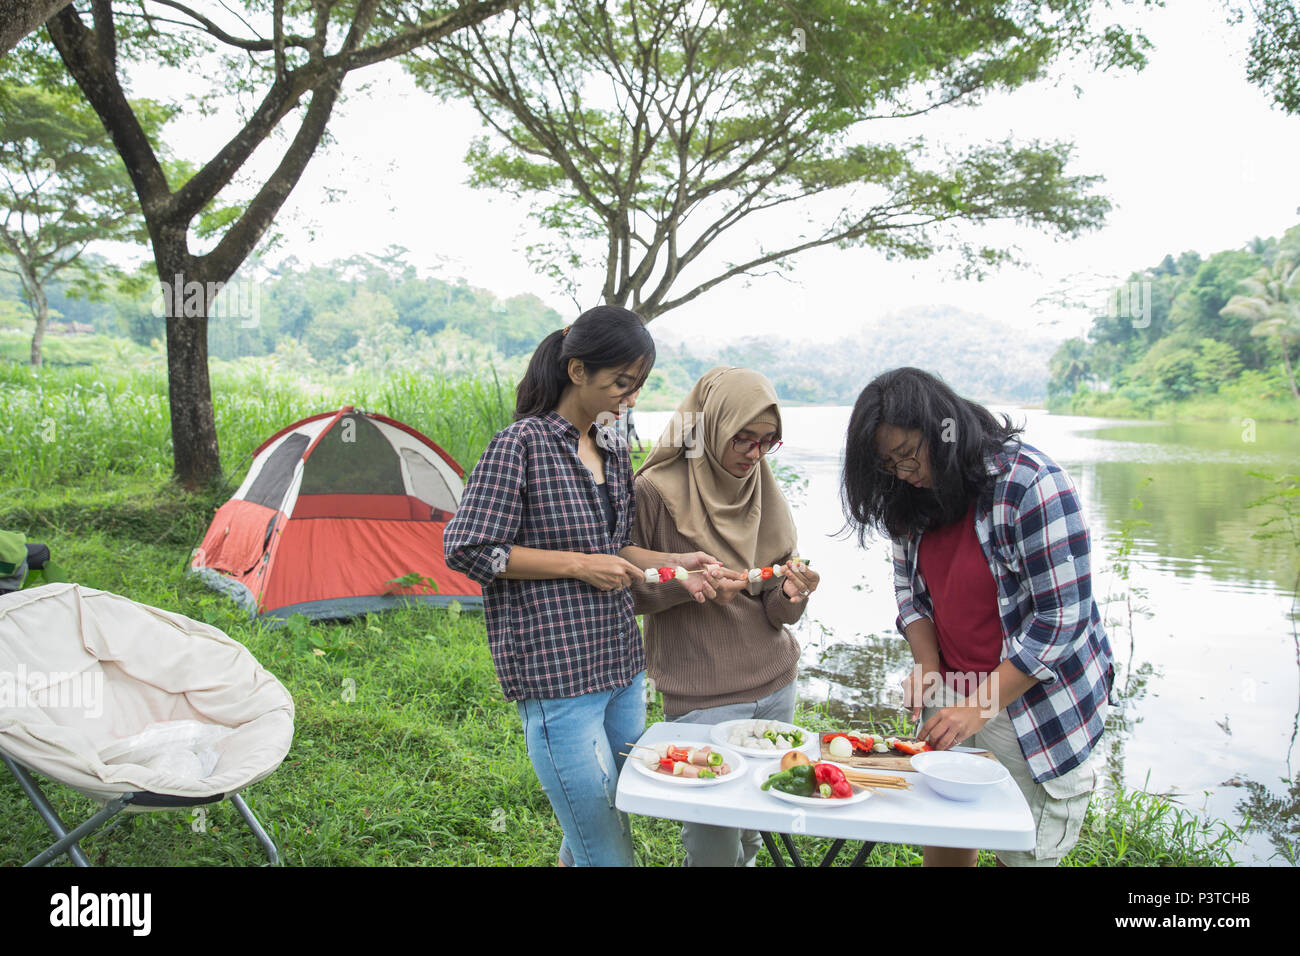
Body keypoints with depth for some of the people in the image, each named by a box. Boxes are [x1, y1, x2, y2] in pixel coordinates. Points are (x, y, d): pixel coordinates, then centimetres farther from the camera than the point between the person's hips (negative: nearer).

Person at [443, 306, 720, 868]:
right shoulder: (522, 444, -13)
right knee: (609, 851, -3)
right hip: (557, 677, -8)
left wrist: (673, 563, 0)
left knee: (592, 830, 21)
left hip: (621, 664, 8)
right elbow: (467, 549, -13)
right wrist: (578, 565, -15)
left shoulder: (613, 448, 10)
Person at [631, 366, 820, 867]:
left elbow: (774, 615, 5)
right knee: (715, 843, -1)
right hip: (703, 697, -4)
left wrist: (790, 594, -17)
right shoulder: (658, 491, -11)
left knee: (754, 832, 13)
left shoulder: (767, 496, 4)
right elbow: (630, 589, -4)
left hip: (775, 687, 5)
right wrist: (686, 583, -21)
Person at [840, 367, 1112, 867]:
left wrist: (979, 705, -20)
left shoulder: (1029, 484, -21)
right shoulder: (914, 495, 1)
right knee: (942, 841, 12)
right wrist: (928, 668, -4)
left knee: (1023, 852, 5)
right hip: (954, 696, 6)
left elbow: (1061, 619, -21)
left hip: (1036, 705, -6)